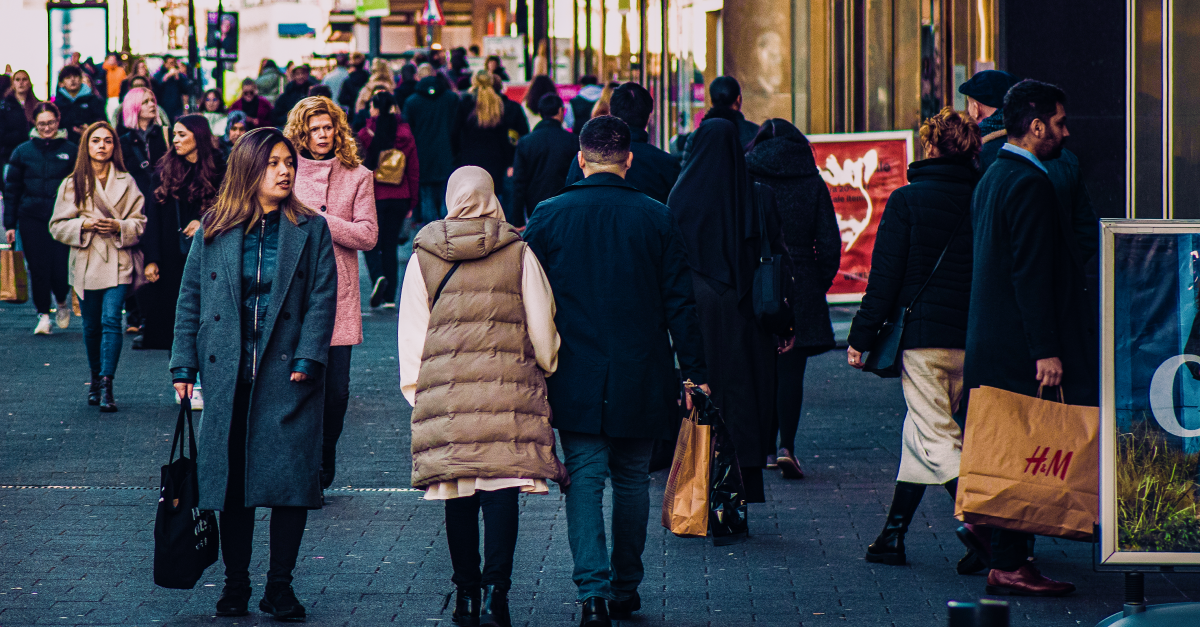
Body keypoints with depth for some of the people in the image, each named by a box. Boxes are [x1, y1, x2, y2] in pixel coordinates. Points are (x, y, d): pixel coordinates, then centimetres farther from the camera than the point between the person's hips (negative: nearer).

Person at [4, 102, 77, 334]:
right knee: (38, 269, -1)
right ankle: (43, 315, 14)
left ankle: (62, 302, 24)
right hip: (32, 219, 1)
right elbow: (11, 189, 10)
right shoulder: (23, 151, 6)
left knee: (60, 267, -6)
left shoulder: (71, 151, 4)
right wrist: (9, 225, 6)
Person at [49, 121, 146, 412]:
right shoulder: (72, 185, 4)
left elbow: (140, 222, 6)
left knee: (111, 320, -14)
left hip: (118, 261, -1)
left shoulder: (126, 183, 4)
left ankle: (106, 385, -17)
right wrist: (84, 225, -13)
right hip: (86, 263, 1)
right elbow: (58, 226, 4)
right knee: (91, 326, 9)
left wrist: (119, 226, -14)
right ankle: (96, 379, 28)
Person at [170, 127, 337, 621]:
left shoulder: (310, 230, 4)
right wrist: (184, 366, 4)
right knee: (231, 478, 4)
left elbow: (322, 299, 0)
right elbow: (190, 299, 9)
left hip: (287, 374, -1)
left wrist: (306, 360, -11)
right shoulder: (214, 231, 7)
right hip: (227, 375, 1)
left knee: (291, 477, -4)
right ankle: (235, 583, 14)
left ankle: (280, 586, 5)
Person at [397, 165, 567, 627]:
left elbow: (411, 330, 8)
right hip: (509, 386, -2)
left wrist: (414, 386, 17)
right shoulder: (518, 253, 2)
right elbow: (542, 327, 7)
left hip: (445, 389, 2)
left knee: (458, 494, 9)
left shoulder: (423, 257, 5)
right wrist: (545, 368, 25)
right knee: (502, 488, -4)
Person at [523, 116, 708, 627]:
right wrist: (694, 373, 5)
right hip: (641, 375, 1)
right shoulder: (656, 218, -3)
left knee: (585, 479, 0)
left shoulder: (549, 217, -3)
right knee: (631, 480, 14)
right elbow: (680, 303, -1)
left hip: (576, 378, -1)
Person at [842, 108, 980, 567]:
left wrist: (861, 336, -1)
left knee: (936, 442, -3)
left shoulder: (909, 199, -6)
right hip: (972, 339, 5)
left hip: (923, 334, -5)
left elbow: (886, 275, -7)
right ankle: (892, 536, 22)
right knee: (919, 432, 16)